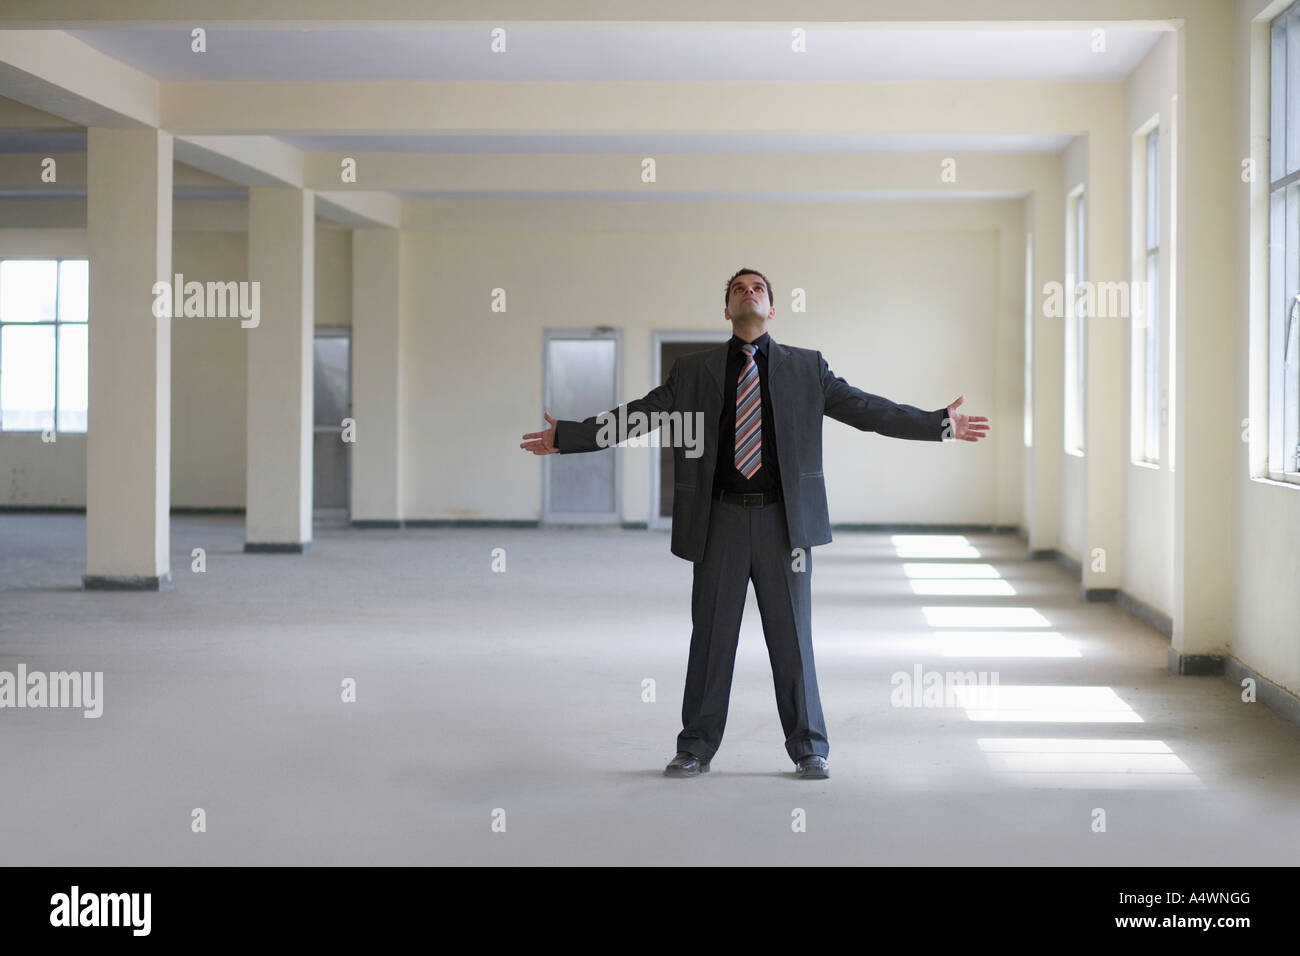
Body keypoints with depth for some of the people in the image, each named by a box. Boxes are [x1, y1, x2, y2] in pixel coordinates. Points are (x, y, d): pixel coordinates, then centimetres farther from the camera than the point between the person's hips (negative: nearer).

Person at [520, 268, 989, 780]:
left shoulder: (806, 367, 6)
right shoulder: (693, 370, 7)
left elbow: (866, 408, 3)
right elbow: (635, 415, 6)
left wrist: (940, 424, -3)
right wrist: (565, 436, 0)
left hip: (785, 520, 0)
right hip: (720, 520, 1)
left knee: (792, 637, 5)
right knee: (711, 636, 6)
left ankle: (809, 748, 17)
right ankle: (696, 748, 17)